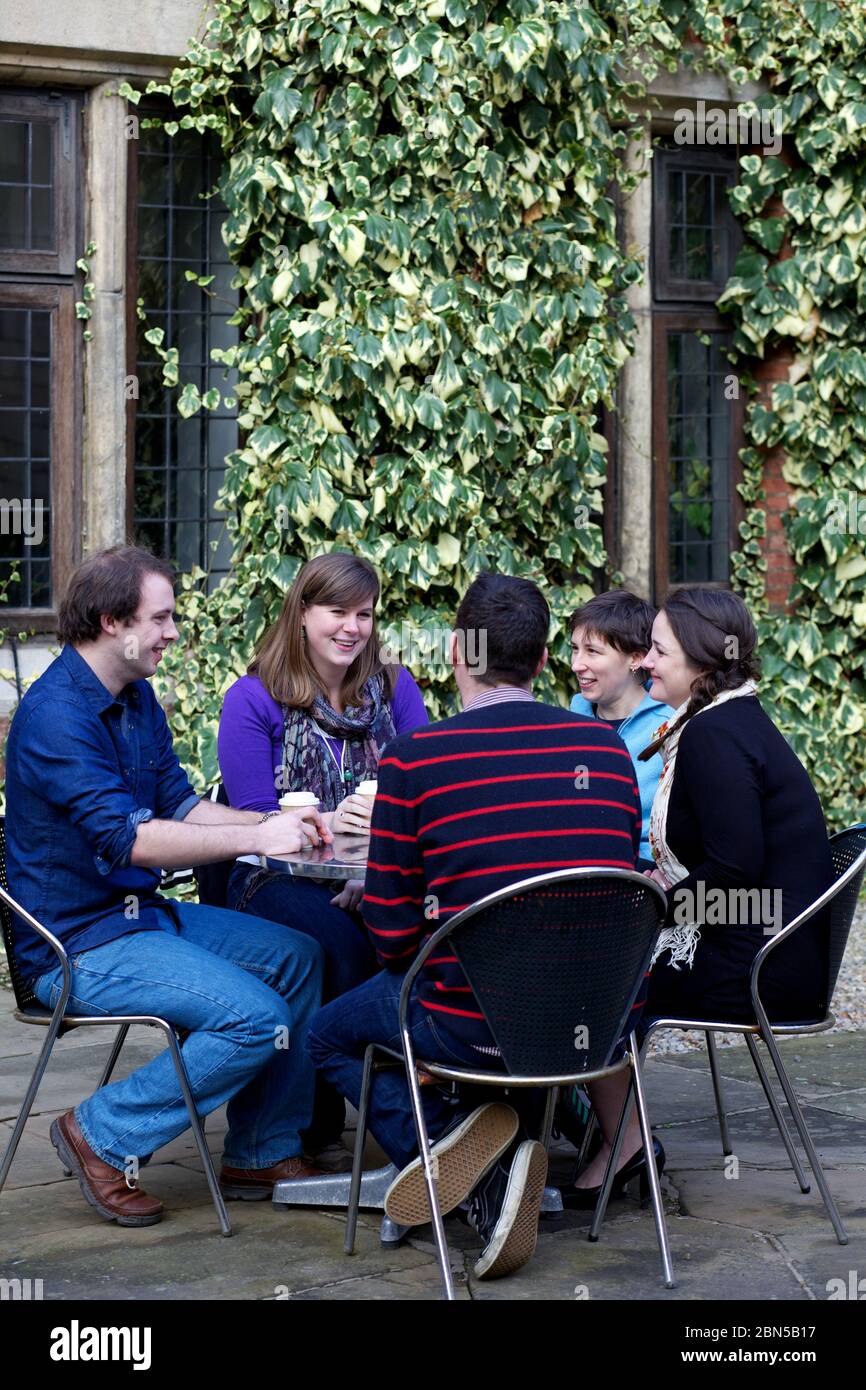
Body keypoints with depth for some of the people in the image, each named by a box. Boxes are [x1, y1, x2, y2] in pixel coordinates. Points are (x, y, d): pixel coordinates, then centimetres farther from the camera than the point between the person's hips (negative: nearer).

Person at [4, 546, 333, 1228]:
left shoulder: (136, 696, 10)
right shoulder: (55, 715, -21)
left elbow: (178, 803, 12)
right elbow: (127, 838, -29)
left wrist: (280, 824, -4)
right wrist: (256, 838, -26)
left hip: (141, 912, 10)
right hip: (78, 943, -10)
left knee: (297, 957, 9)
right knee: (259, 1017, -20)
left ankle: (262, 1153, 14)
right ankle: (105, 1137, -6)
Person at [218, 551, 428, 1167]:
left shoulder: (395, 689, 11)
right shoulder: (253, 699, 1)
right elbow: (254, 822, -5)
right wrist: (327, 823, -24)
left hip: (373, 878, 2)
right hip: (278, 880, -2)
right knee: (342, 942, -34)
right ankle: (323, 1126, -22)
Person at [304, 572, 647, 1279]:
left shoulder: (413, 758, -9)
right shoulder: (608, 748, 3)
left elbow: (392, 928, -5)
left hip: (477, 1027, -4)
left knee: (329, 1035, 25)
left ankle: (448, 1132, -1)